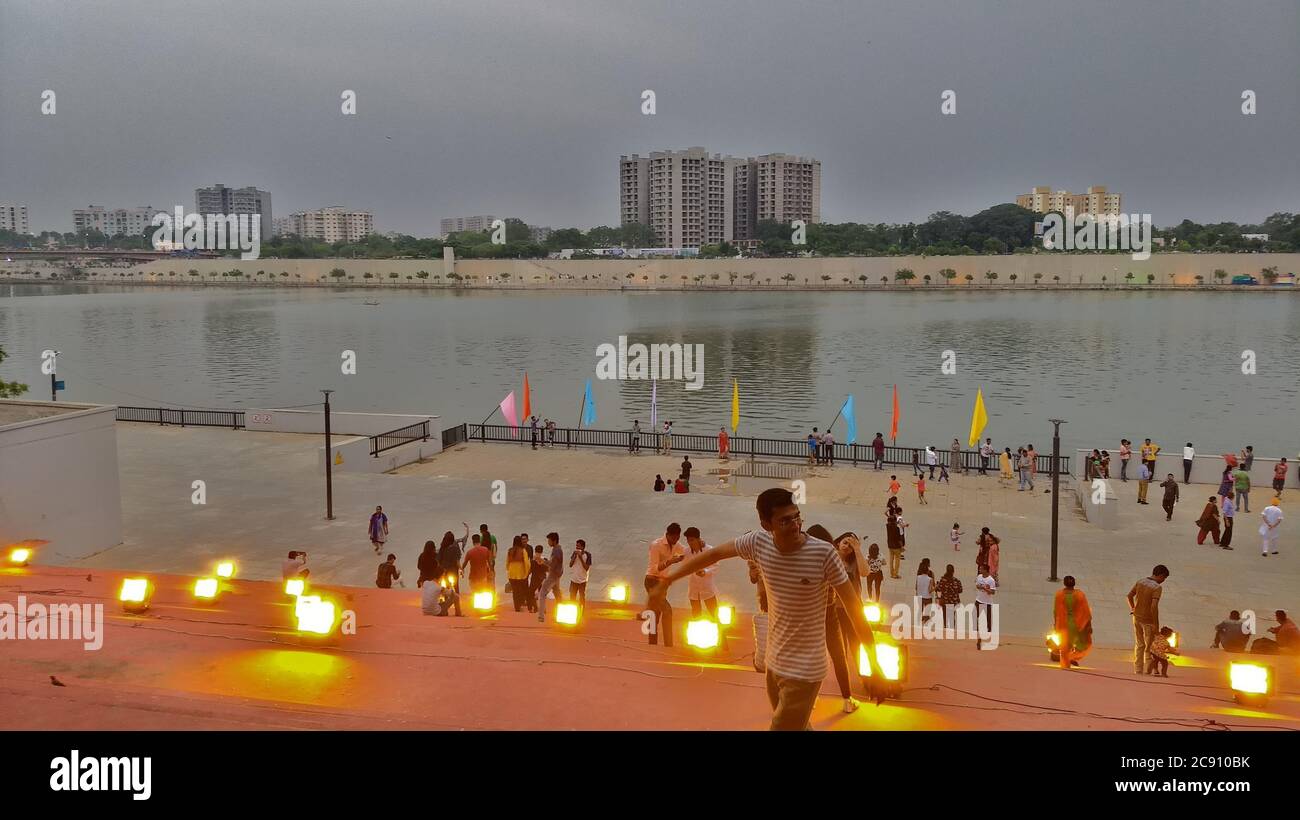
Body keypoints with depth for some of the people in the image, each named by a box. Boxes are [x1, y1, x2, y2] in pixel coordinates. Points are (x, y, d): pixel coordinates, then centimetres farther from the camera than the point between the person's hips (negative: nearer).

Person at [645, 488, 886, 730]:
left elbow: (855, 610, -17)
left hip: (804, 670, -6)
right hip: (774, 662, 6)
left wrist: (875, 667, -15)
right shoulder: (759, 542, -9)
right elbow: (714, 554, 6)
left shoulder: (823, 553, -22)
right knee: (796, 725, 23)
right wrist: (666, 581, 10)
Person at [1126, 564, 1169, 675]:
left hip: (1137, 617, 6)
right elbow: (1154, 607, -26)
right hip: (1148, 620, -6)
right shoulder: (1157, 588, -19)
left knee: (1139, 645, 14)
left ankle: (1138, 670, 16)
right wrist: (1156, 626, -21)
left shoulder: (1140, 582, 2)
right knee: (1149, 647, 7)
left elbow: (1129, 596, 10)